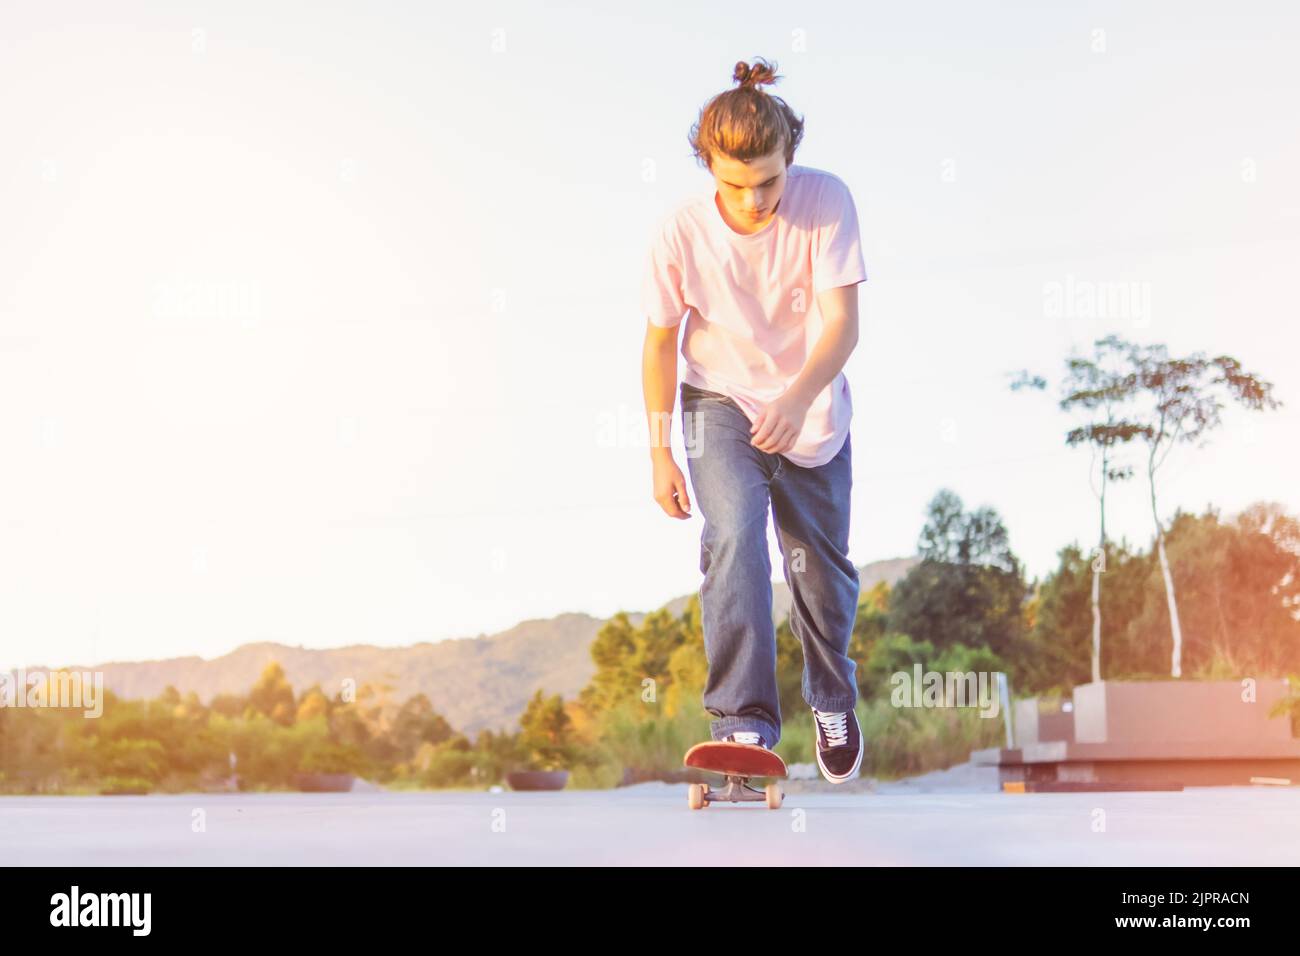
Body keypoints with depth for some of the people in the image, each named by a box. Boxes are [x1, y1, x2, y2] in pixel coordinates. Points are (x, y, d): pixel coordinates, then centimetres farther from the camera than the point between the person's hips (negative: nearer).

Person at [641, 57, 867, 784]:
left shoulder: (826, 200, -21)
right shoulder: (681, 231, -20)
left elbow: (842, 320, -25)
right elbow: (660, 342, -7)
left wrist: (797, 397, -43)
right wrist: (660, 452, -6)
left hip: (813, 408, 1)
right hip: (720, 402, -1)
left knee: (823, 565, 11)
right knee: (735, 538, -26)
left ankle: (834, 700, 39)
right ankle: (744, 724, -28)